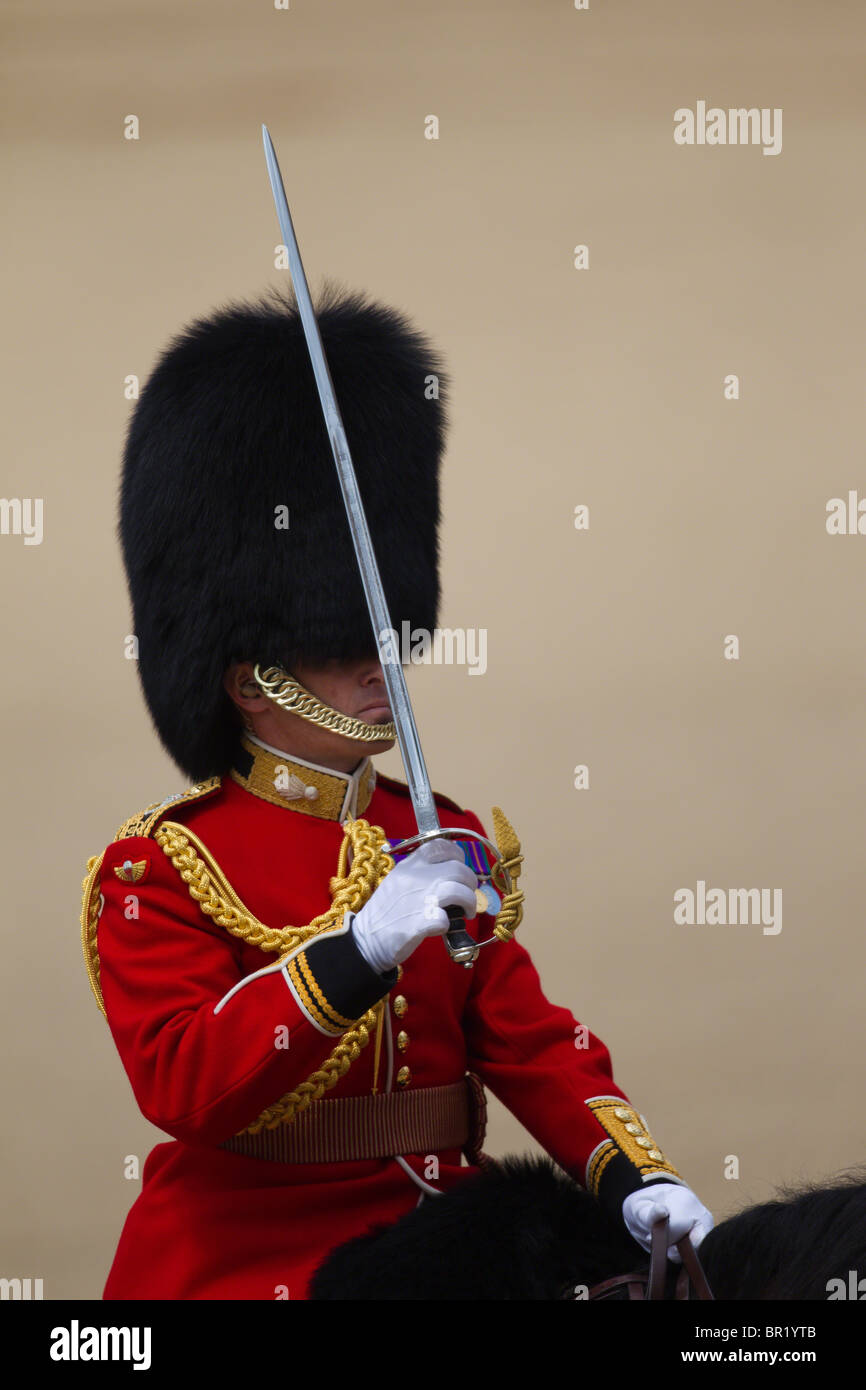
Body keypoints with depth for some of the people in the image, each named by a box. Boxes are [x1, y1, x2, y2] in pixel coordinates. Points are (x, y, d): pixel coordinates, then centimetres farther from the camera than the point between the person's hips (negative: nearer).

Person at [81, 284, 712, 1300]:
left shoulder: (447, 839, 13)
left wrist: (636, 1179, -6)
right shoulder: (159, 867, -4)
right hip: (249, 1263, -4)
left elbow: (530, 1041, 10)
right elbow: (180, 1084, -16)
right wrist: (363, 945, -24)